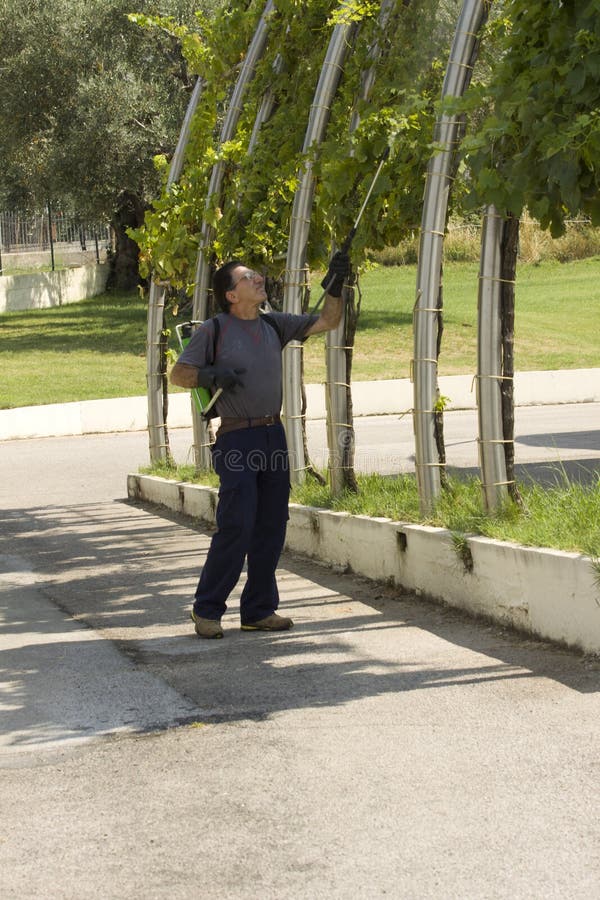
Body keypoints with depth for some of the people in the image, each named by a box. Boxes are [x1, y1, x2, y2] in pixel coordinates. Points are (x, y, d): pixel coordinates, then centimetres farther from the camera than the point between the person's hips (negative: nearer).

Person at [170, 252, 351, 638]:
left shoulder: (275, 326, 13)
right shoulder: (213, 330, -3)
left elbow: (327, 322, 17)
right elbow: (179, 373, 0)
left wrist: (335, 285, 3)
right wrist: (211, 376, -18)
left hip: (274, 435, 6)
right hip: (237, 440, -6)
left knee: (272, 526, 6)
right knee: (237, 525, -12)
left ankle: (259, 610, 14)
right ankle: (207, 610, -1)